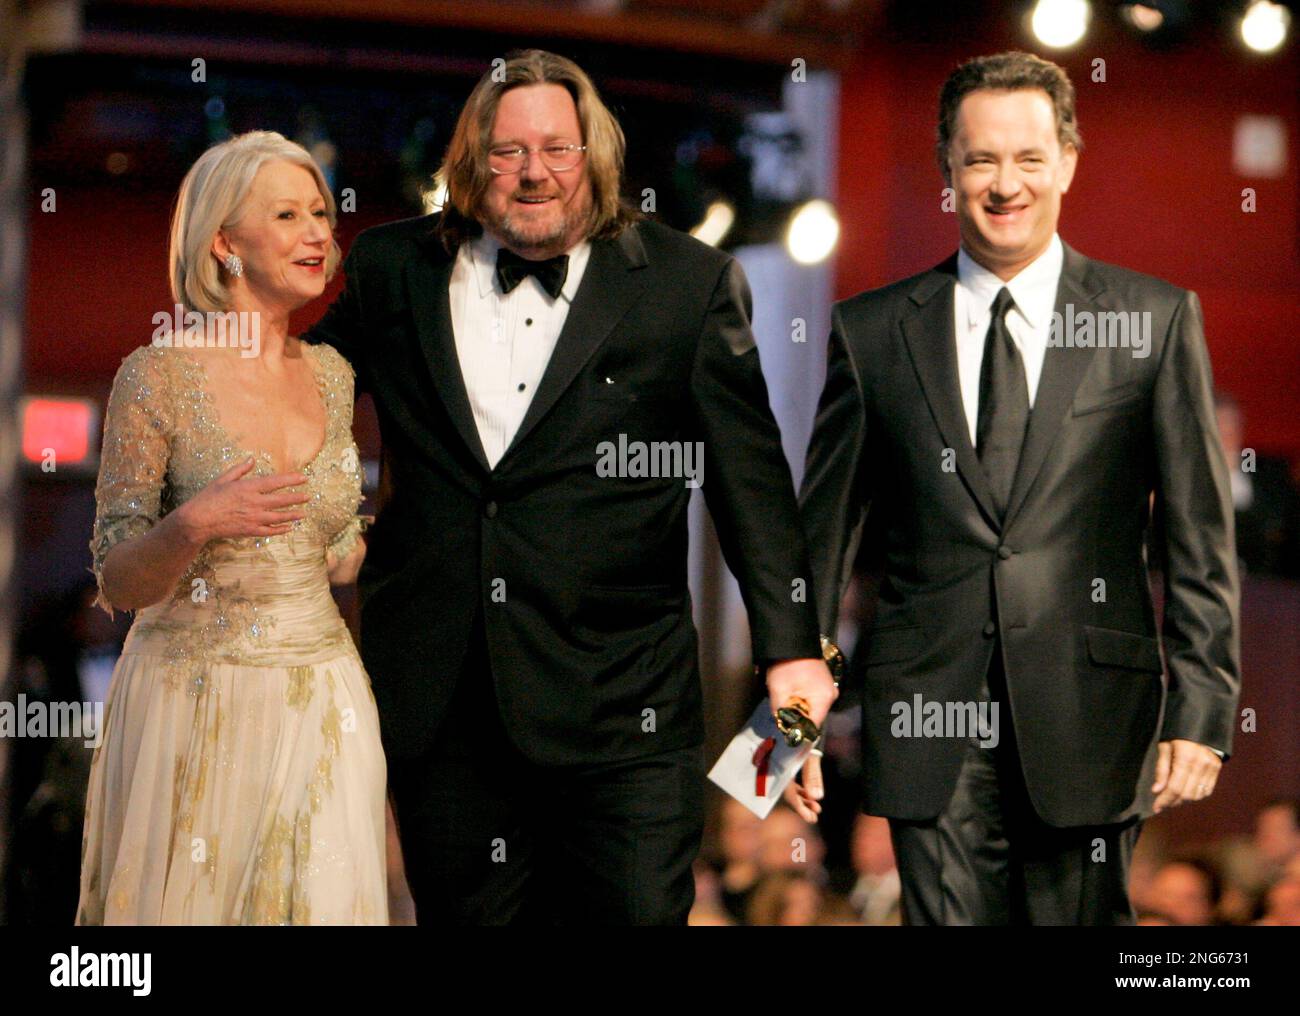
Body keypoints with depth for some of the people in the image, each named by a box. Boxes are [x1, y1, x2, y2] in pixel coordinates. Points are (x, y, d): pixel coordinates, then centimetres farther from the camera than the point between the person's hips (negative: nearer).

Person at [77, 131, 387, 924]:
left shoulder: (333, 377, 7)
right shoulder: (160, 374, -8)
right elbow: (118, 582, -8)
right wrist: (191, 526, -25)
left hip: (320, 702, 4)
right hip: (196, 703, -4)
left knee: (322, 899, 4)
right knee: (193, 900, 3)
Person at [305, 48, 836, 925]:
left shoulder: (690, 284, 2)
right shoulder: (394, 270, 9)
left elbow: (749, 473, 2)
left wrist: (790, 646, -1)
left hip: (622, 715, -2)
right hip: (441, 710, 3)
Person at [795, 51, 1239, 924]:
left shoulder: (1156, 320, 4)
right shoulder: (874, 332, 8)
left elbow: (1201, 539, 3)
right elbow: (822, 534, 12)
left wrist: (1201, 712, -5)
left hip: (1087, 718, -1)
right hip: (932, 721, 1)